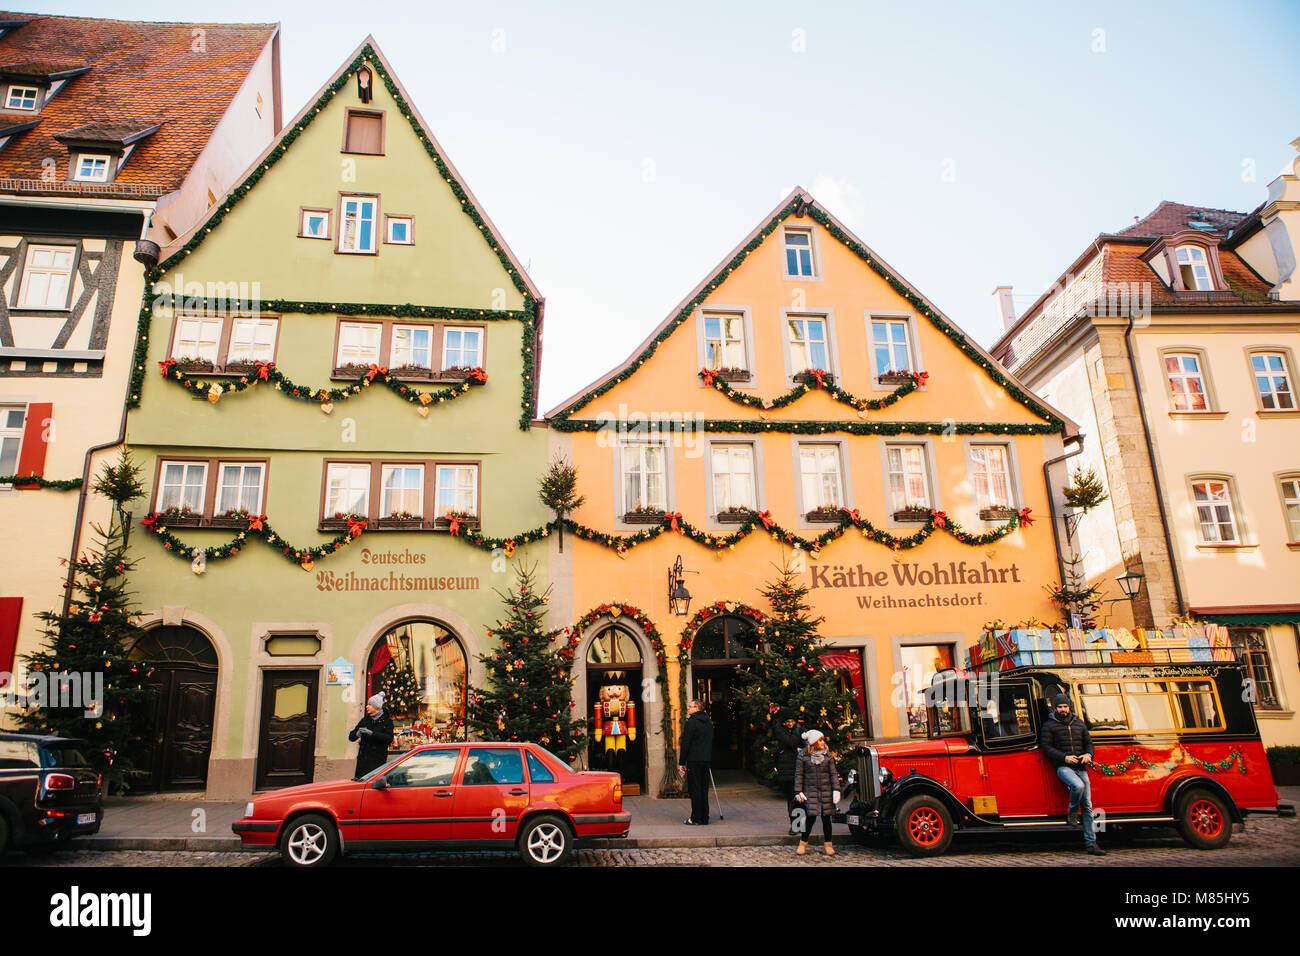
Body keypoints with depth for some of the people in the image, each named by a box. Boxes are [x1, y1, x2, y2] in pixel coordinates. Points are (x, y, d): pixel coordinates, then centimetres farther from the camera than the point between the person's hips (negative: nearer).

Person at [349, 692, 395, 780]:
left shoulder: (387, 721, 0)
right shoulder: (365, 720, 13)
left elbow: (389, 739, -15)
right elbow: (351, 737, 11)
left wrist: (371, 733, -22)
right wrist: (357, 734, -13)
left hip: (378, 760, -4)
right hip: (363, 758, 4)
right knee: (358, 780, -2)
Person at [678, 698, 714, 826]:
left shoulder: (691, 723, -12)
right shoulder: (709, 722, 14)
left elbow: (685, 744, -12)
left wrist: (682, 762, -8)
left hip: (694, 760, -7)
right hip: (706, 760, 7)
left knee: (694, 789, -2)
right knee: (704, 789, 11)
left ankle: (696, 819, 0)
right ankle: (704, 818, 14)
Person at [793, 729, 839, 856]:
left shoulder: (827, 755, 4)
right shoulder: (803, 755, -2)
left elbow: (833, 774, 6)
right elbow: (798, 774, 1)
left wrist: (836, 790, -3)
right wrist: (798, 792, -3)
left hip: (826, 791, 2)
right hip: (810, 791, -2)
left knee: (826, 818, 6)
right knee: (811, 817, -5)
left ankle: (828, 845, 22)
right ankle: (803, 842, 15)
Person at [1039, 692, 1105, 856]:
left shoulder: (1079, 723, 17)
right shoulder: (1049, 725, 3)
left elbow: (1088, 742, 19)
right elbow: (1045, 747, -3)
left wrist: (1088, 754, -3)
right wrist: (1064, 757, -15)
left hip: (1081, 767, 4)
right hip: (1063, 767, -4)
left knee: (1087, 806, 1)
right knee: (1078, 786, -34)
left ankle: (1090, 843, 7)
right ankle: (1072, 813, -5)